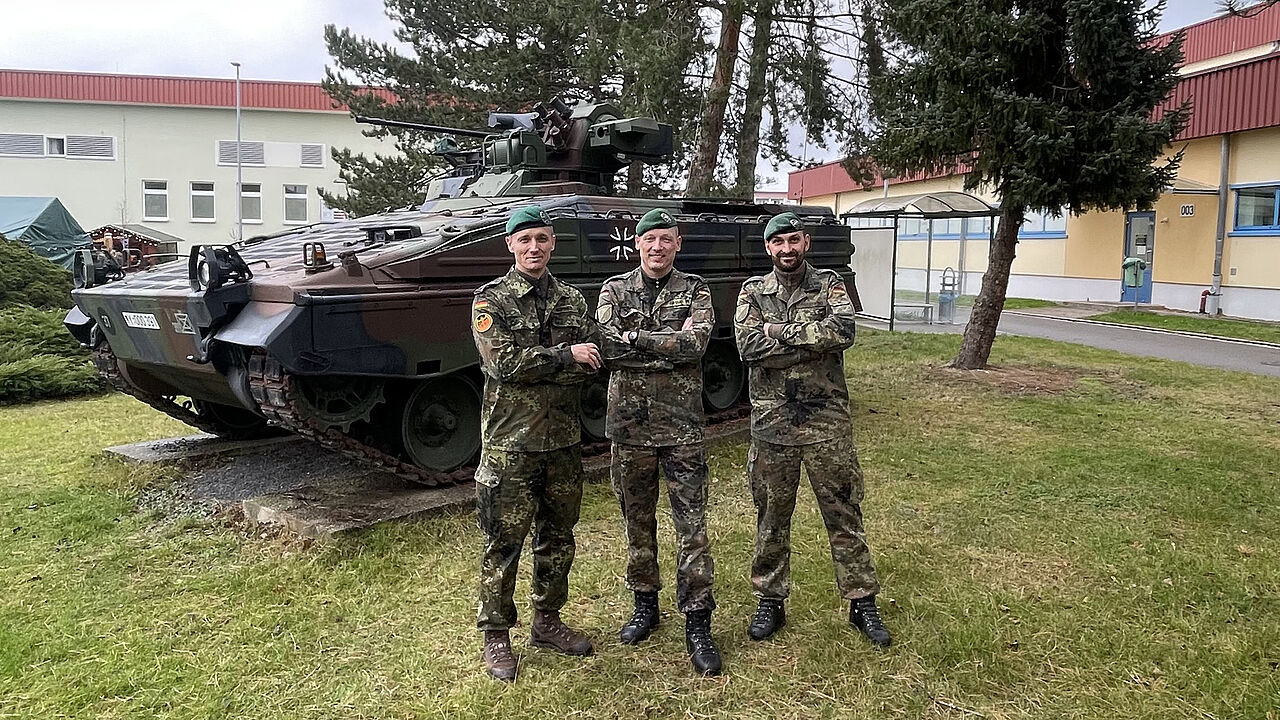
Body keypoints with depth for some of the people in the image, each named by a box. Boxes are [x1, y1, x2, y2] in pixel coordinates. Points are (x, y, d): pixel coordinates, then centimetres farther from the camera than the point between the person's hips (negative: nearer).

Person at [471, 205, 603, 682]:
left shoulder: (571, 299, 8)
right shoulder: (491, 299, -4)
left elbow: (591, 364, -2)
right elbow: (503, 362, -18)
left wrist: (532, 368, -15)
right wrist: (564, 355, -15)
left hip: (564, 440, 5)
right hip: (510, 444, -4)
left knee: (558, 537, 15)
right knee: (504, 544, 4)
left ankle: (547, 623, 31)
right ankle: (496, 637, 18)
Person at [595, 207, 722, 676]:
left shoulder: (694, 291, 2)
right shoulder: (614, 290, 5)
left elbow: (695, 344, -16)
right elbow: (608, 347, -12)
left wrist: (635, 338, -15)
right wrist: (670, 347, -15)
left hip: (682, 428, -2)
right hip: (629, 426, 2)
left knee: (692, 527, -1)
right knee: (637, 523, 14)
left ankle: (697, 625, 8)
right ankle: (645, 606, 31)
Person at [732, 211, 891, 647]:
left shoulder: (830, 284, 3)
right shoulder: (753, 292, 4)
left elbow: (844, 331, -17)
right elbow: (749, 346, -14)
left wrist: (781, 330, -16)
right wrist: (814, 341, -16)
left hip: (826, 419, 0)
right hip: (772, 422, 1)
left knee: (843, 514, 8)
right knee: (771, 518, 11)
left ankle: (862, 603, 22)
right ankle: (770, 603, 26)